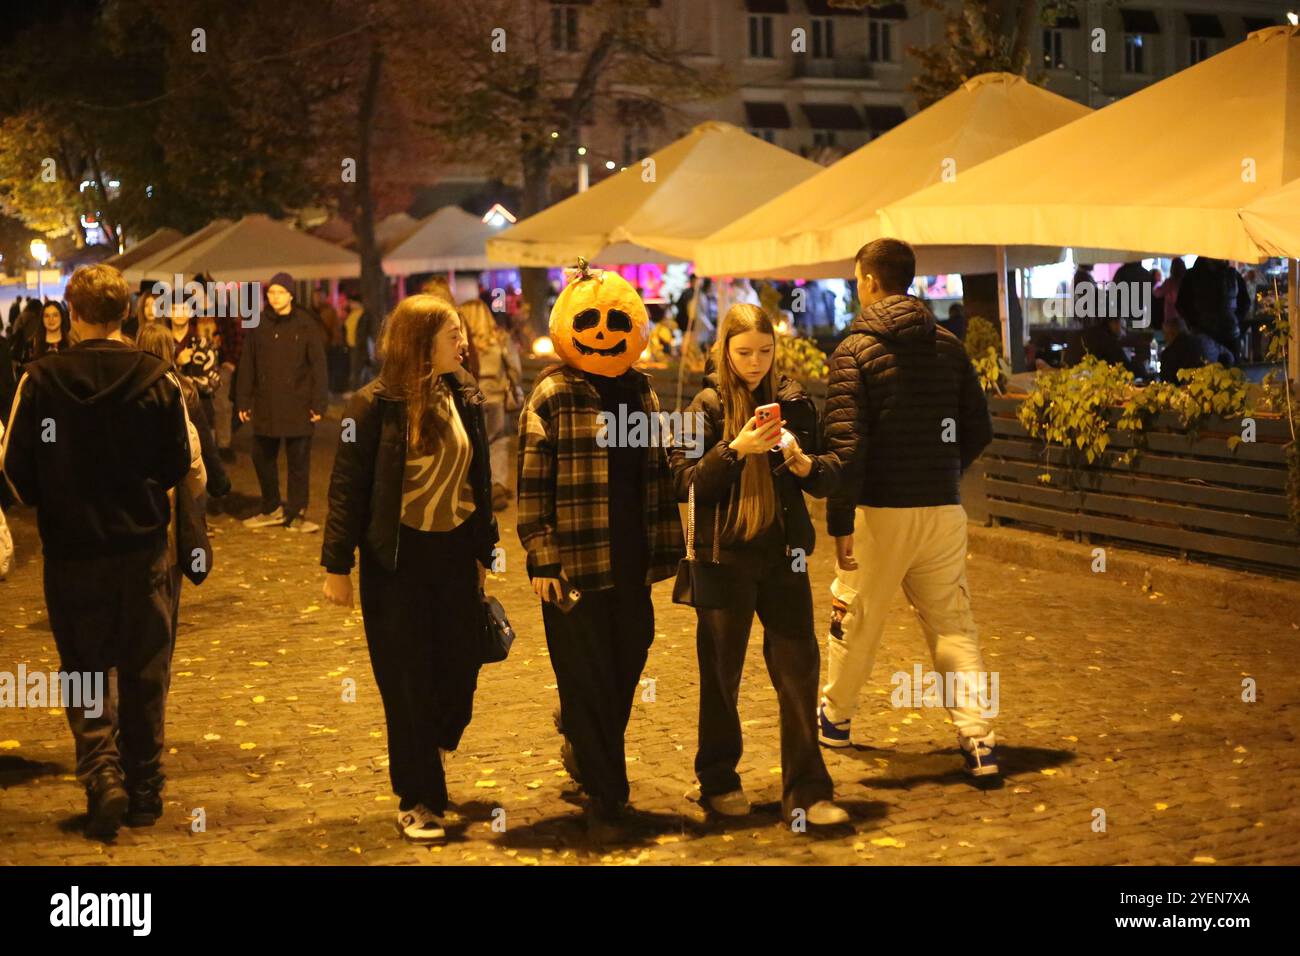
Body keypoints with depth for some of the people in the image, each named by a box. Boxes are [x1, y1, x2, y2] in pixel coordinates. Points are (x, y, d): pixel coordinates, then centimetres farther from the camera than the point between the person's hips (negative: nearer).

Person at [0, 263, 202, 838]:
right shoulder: (157, 379, -9)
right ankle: (144, 791, 19)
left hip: (70, 552, -1)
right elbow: (185, 464, -2)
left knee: (84, 670, 12)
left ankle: (102, 775, -6)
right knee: (143, 673, 13)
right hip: (143, 548, 1)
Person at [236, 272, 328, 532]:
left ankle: (296, 514, 12)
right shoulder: (258, 325, 5)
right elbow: (247, 365, 6)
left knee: (298, 462, 3)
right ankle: (272, 509, 24)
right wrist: (244, 401, 3)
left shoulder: (305, 325, -3)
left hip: (298, 406, -3)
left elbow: (318, 365, -4)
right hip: (265, 406, 3)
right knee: (262, 458, 9)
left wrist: (319, 403, -9)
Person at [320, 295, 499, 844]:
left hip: (454, 551, 5)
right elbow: (347, 487, -8)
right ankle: (417, 801, 14)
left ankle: (428, 750, 36)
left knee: (459, 667, 7)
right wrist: (337, 566, -9)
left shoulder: (463, 396, 4)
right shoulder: (376, 406, -11)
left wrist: (483, 550, 14)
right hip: (397, 557, -4)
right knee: (408, 680, 2)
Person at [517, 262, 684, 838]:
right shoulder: (550, 397, -7)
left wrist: (664, 548, 13)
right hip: (576, 562, -6)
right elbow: (531, 484, -8)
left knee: (628, 663, 12)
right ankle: (605, 797, 10)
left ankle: (584, 743, 41)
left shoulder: (640, 391, 11)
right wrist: (542, 559, -13)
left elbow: (659, 472, 15)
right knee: (587, 677, 0)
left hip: (630, 559, 6)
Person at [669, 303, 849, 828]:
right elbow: (686, 485, -8)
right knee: (721, 672, 8)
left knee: (799, 666, -3)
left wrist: (800, 460, -14)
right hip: (724, 556, -2)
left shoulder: (795, 401, 6)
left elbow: (823, 484, 8)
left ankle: (806, 790, 4)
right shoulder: (707, 407, -2)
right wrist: (736, 449, -20)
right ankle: (718, 780, 24)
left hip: (783, 553, 2)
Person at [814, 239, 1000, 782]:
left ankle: (835, 717, 33)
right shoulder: (949, 346, 6)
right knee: (953, 626, 8)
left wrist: (840, 523, -13)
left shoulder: (856, 350, -9)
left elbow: (846, 445, -16)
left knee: (854, 621, 15)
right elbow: (979, 428, 11)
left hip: (881, 511, -4)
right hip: (945, 509, 4)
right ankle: (978, 740, -3)